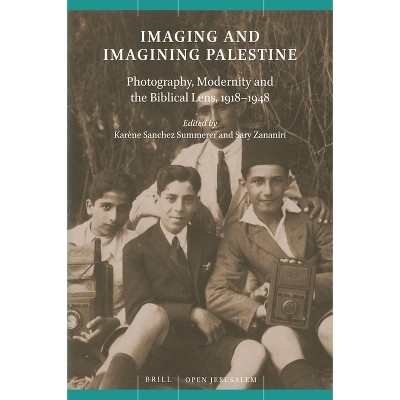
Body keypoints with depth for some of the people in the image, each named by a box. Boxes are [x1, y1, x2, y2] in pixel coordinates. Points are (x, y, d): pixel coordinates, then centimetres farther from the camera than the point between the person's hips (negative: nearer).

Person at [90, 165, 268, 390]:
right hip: (159, 347, -3)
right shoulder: (137, 250, 7)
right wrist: (193, 313, -14)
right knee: (153, 313, -36)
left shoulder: (209, 244, 19)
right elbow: (138, 308, -4)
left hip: (205, 345, 4)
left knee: (255, 352, -28)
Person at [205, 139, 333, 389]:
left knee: (331, 329, -34)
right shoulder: (238, 235, 7)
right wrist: (260, 309, -19)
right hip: (279, 320, 0)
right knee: (278, 337, -34)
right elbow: (215, 294, -2)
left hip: (322, 307, 1)